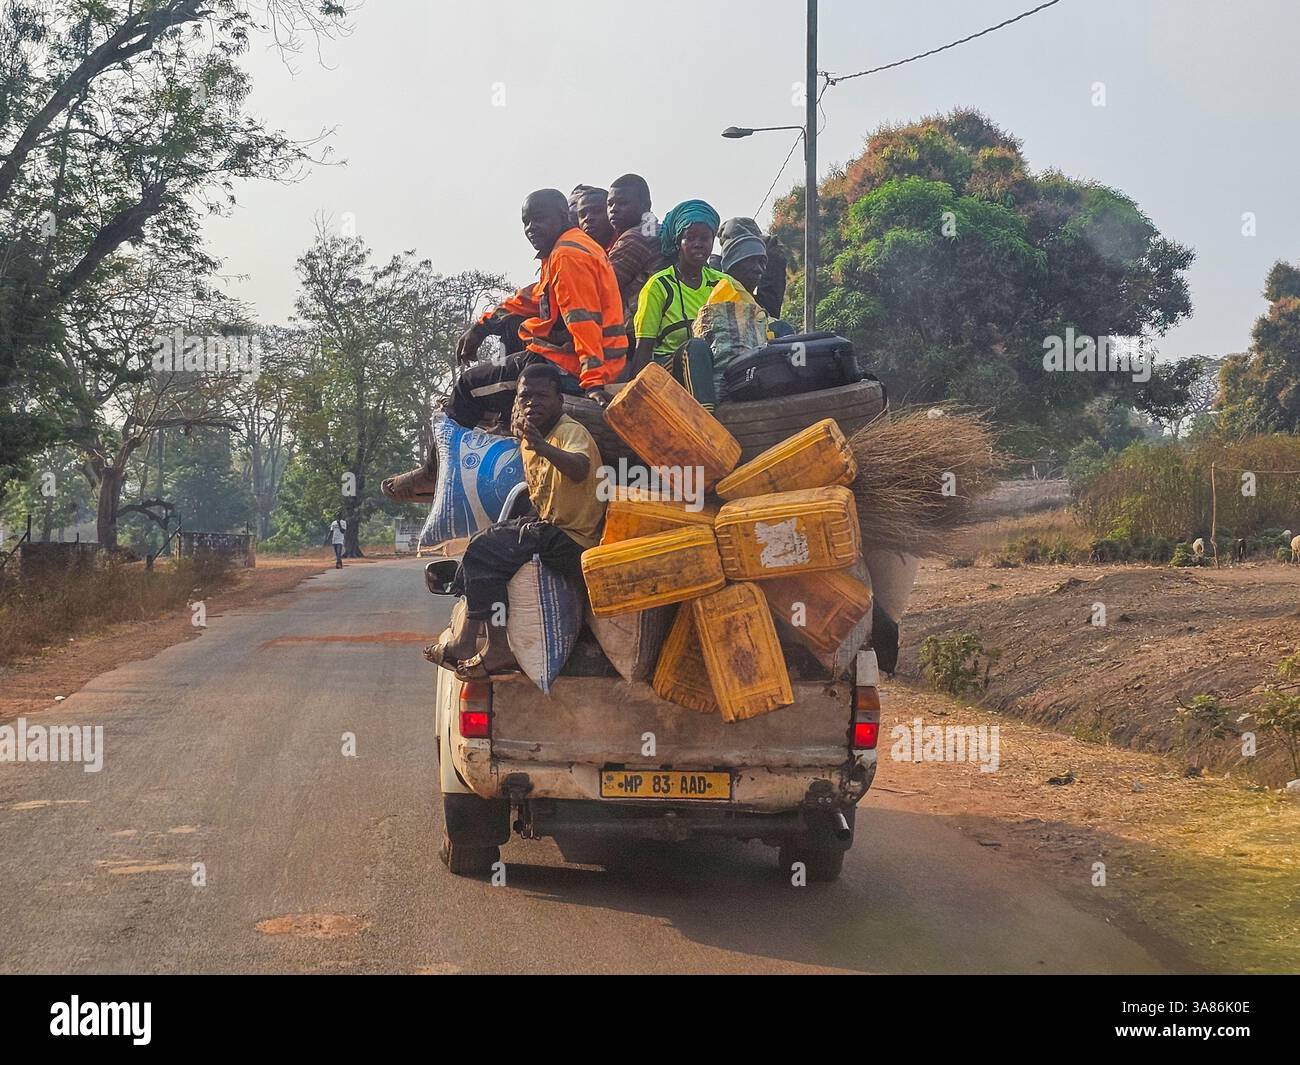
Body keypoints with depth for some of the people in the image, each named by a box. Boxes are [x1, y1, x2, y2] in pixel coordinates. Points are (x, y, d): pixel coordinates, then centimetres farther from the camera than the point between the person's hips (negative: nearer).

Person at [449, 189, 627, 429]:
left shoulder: (567, 256, -15)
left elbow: (584, 322, -24)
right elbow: (532, 297, 25)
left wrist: (594, 383, -31)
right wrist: (482, 326, 19)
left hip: (567, 369, -11)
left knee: (468, 384, 1)